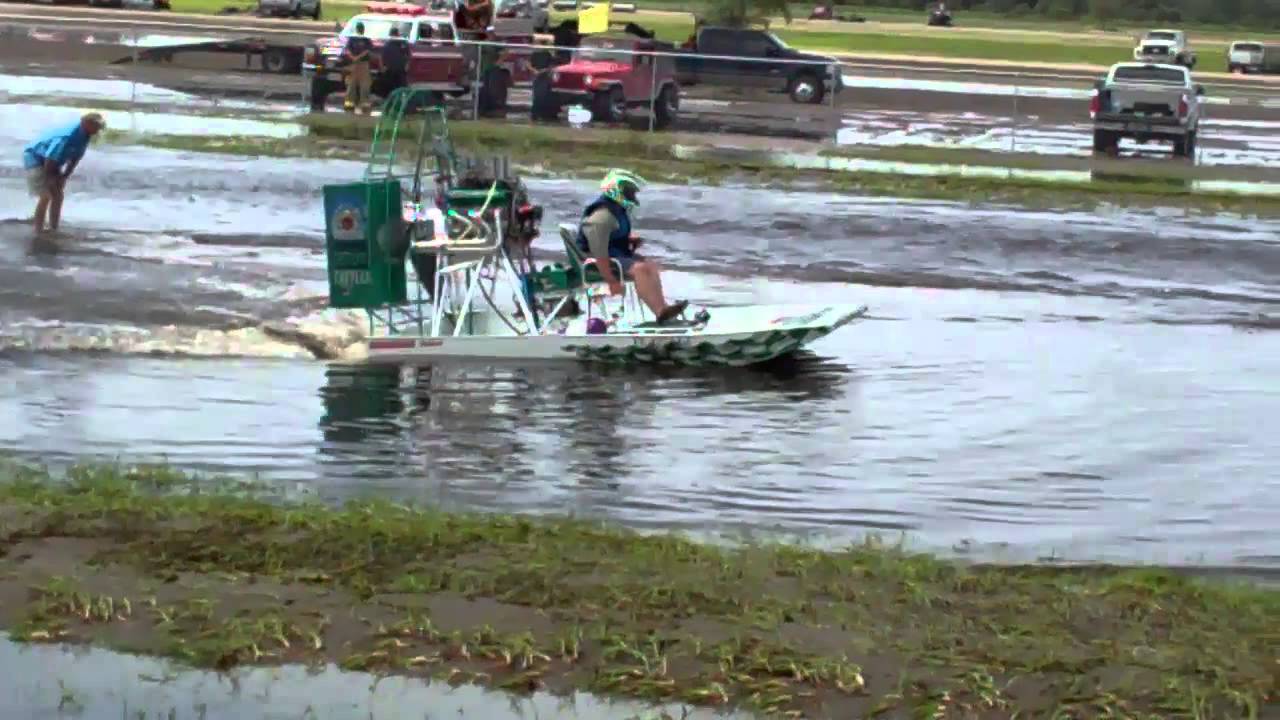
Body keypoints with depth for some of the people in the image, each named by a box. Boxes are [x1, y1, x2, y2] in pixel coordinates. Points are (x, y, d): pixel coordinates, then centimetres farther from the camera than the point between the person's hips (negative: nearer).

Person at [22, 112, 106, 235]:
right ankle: (38, 233, -12)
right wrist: (49, 180, -20)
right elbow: (50, 159, -31)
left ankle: (54, 231, 13)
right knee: (46, 196, -15)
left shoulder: (85, 136, -8)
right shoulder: (67, 136, -36)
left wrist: (64, 177, 1)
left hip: (54, 162, 9)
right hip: (35, 157, -9)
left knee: (58, 196, 6)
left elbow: (75, 159, 4)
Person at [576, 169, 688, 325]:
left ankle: (662, 308, -16)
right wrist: (611, 281, -29)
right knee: (639, 269, -26)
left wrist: (631, 239, 8)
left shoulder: (619, 210, 11)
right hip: (604, 261, -10)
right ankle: (661, 313, -31)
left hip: (619, 254, 10)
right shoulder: (603, 216, -23)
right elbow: (599, 252, -28)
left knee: (651, 265, -4)